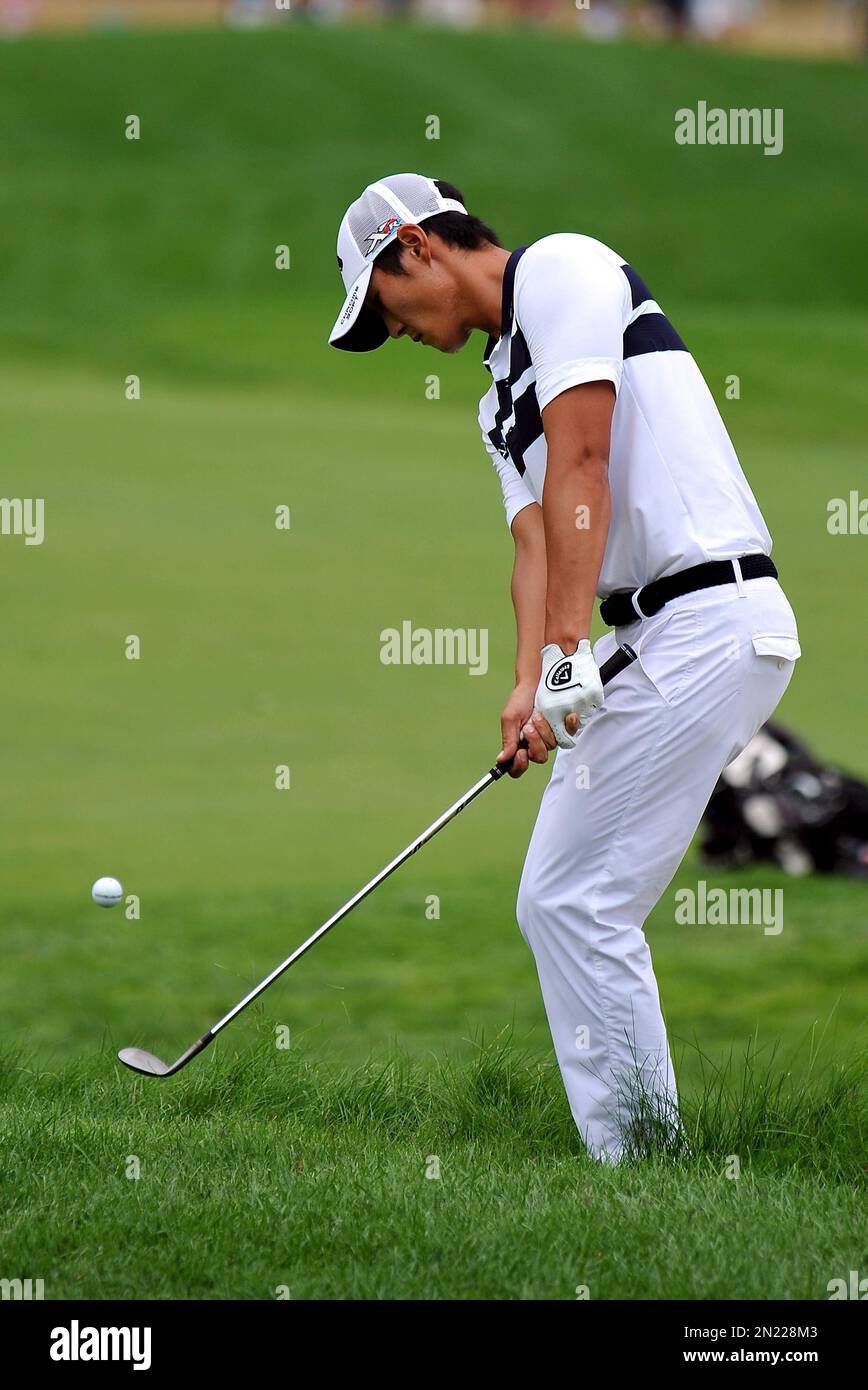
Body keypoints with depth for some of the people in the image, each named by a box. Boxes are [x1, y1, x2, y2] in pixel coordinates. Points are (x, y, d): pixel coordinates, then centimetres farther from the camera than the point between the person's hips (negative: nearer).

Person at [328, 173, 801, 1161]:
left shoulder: (560, 268, -4)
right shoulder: (501, 399, 24)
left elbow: (580, 468, -14)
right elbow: (536, 540, 12)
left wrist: (568, 652, -20)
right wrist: (529, 684, -7)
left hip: (708, 621, -10)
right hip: (653, 639, 10)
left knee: (576, 899, -10)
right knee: (558, 907, 9)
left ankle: (643, 1156, -7)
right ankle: (628, 1158, 9)